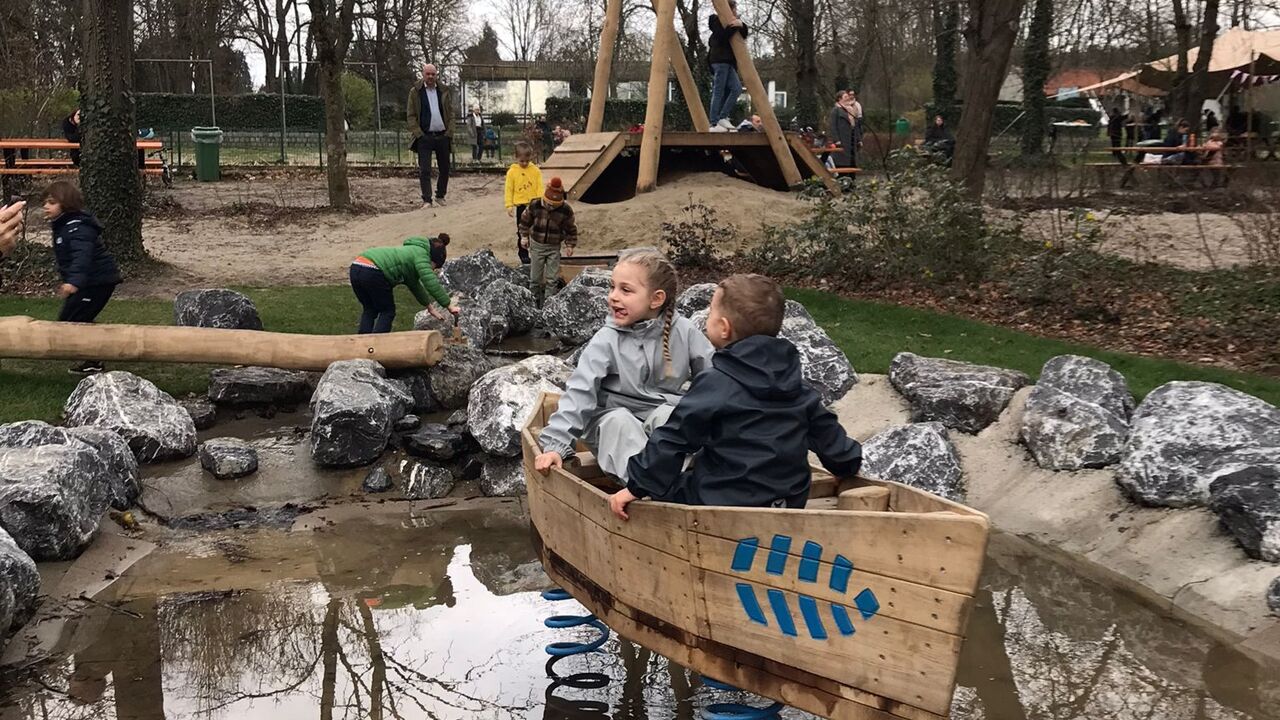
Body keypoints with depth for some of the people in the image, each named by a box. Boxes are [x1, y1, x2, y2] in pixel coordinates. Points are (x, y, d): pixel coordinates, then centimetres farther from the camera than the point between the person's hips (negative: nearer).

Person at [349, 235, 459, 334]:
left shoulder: (412, 251, 33)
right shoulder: (421, 254, 4)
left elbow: (415, 284, 45)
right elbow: (431, 282, -7)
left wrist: (429, 306, 52)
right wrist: (449, 305, -3)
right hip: (372, 272, -9)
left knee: (370, 310, 21)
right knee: (387, 311, 7)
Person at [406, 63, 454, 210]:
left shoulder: (444, 91, 9)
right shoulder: (415, 92, 1)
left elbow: (451, 114, 10)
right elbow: (411, 116, 0)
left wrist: (449, 132, -1)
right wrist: (418, 134, -10)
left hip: (442, 136, 3)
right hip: (425, 137, -3)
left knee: (444, 169, 9)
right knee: (424, 170, -8)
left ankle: (440, 196, 24)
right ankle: (427, 201, -7)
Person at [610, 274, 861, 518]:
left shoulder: (714, 385, -12)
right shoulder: (797, 386, 6)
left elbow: (673, 438, -12)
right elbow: (825, 429, 18)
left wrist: (638, 486, -6)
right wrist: (848, 463, 37)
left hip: (725, 504, -7)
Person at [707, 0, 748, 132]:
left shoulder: (731, 22, 19)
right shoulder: (717, 20, -4)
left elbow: (743, 36, 10)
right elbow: (721, 38, -18)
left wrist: (742, 26, -9)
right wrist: (732, 26, -20)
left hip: (728, 62, 9)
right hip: (719, 61, -9)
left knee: (736, 88, -1)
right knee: (719, 92, -10)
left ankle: (723, 117, 0)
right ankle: (714, 124, -10)